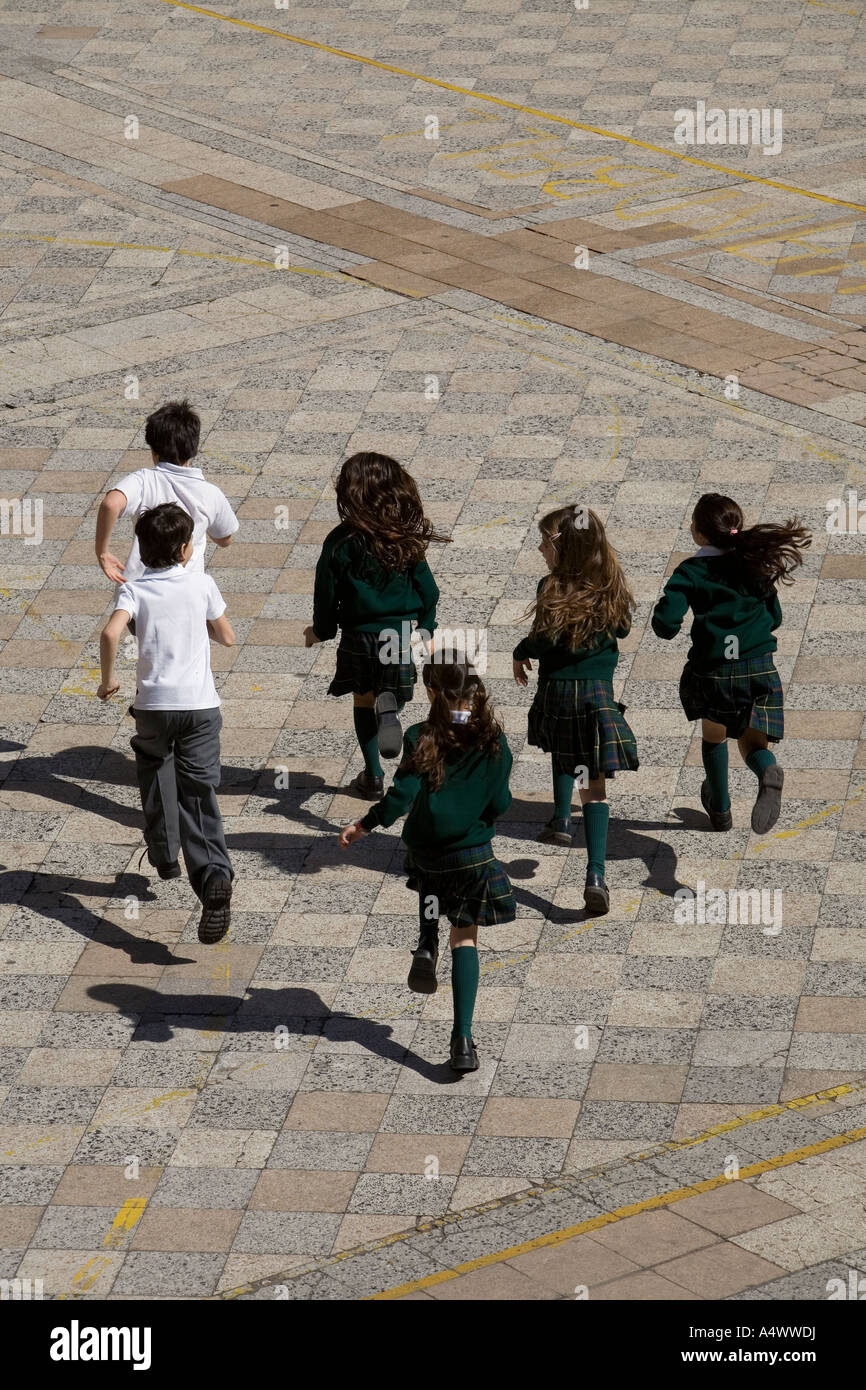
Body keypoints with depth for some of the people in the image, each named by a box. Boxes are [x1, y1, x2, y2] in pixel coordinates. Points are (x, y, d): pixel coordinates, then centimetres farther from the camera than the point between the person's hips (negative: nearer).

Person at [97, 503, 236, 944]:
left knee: (155, 776, 28)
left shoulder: (135, 590, 0)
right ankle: (214, 875, -23)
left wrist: (107, 679, -3)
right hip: (200, 703, 0)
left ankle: (164, 854, 37)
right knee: (199, 794, -3)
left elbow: (111, 632, -18)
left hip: (153, 704, 0)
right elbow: (226, 637, 12)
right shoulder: (201, 584, 3)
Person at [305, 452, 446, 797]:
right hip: (404, 632, 1)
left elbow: (327, 593, -6)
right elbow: (427, 590, 0)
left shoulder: (341, 542, -14)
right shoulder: (408, 539, -8)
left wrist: (321, 631, 12)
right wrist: (426, 630, 14)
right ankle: (389, 705, -14)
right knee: (395, 689, 23)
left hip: (359, 635, -1)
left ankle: (373, 776, 17)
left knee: (363, 702, 16)